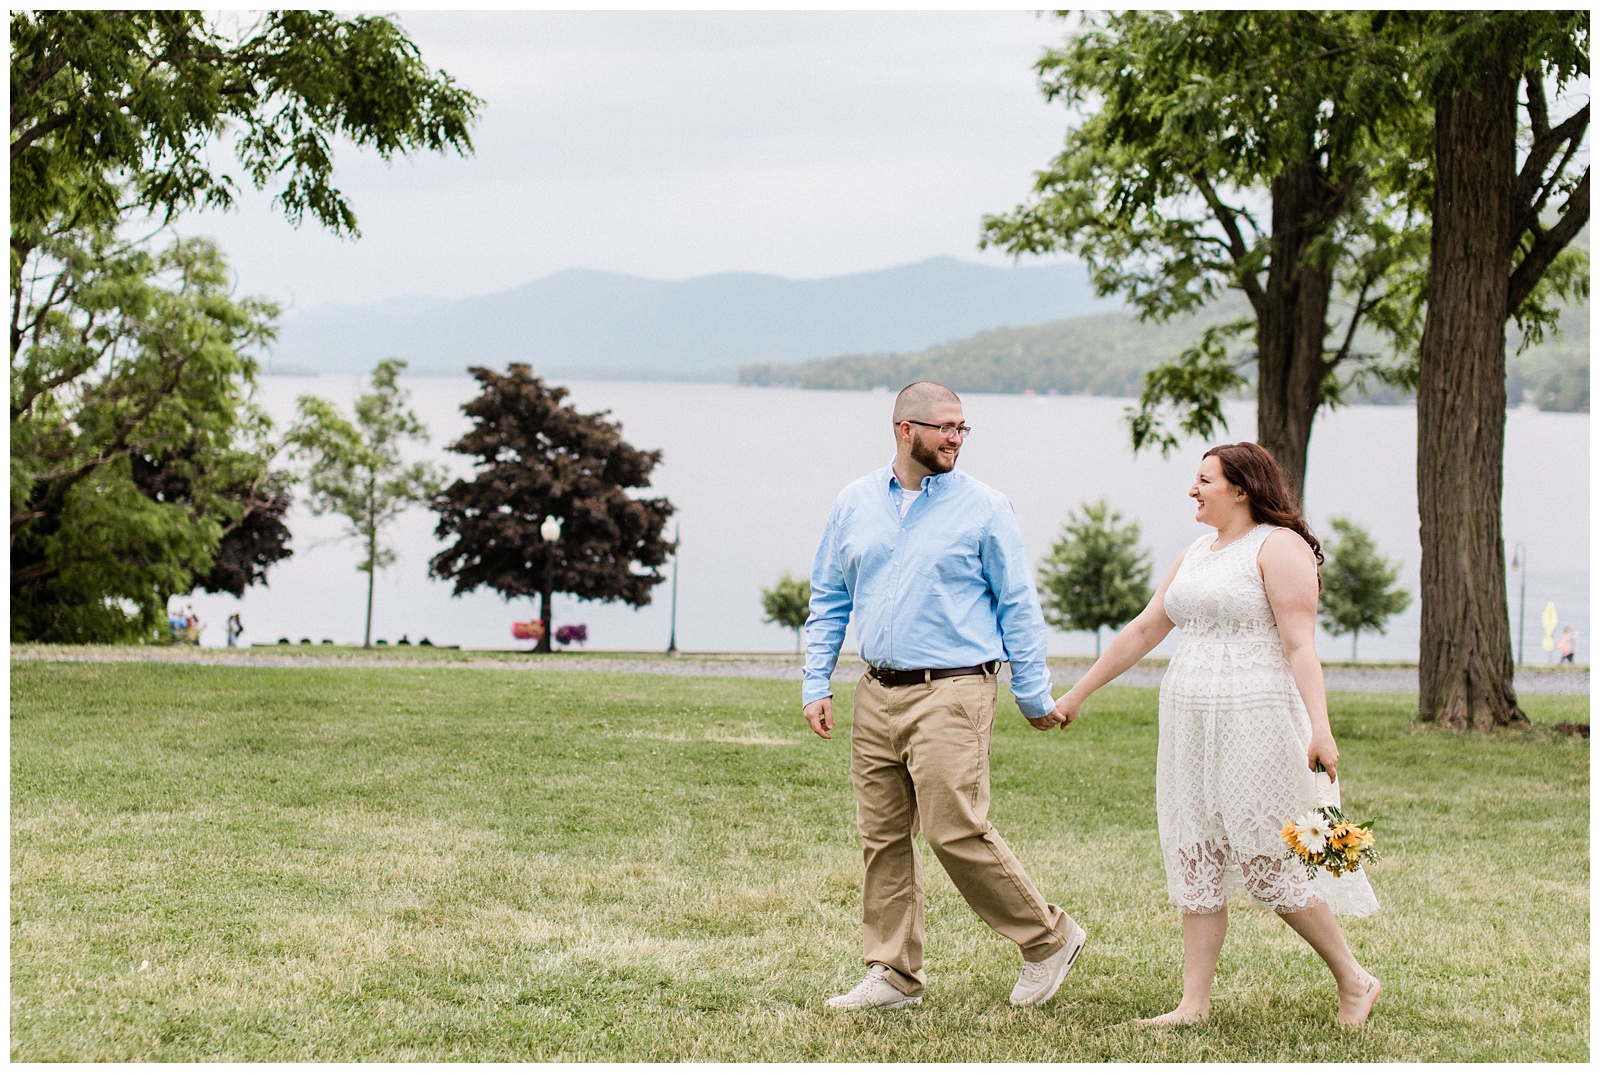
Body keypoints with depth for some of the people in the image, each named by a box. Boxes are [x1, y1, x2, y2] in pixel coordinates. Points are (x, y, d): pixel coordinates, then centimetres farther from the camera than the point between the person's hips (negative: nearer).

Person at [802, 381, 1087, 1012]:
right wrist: (816, 684, 9)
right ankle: (894, 976, 15)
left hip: (951, 694, -5)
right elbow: (828, 600, 17)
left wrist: (1035, 696, 2)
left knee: (957, 832, -12)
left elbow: (1018, 606, 2)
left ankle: (1049, 939, 5)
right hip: (877, 695, 5)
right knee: (882, 838, 6)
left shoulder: (983, 509, -1)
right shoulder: (855, 505, 10)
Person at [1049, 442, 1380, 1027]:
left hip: (1254, 719, -8)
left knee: (1269, 861, -5)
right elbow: (1142, 631, 22)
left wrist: (1320, 728, -25)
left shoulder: (1279, 546, -7)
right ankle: (1195, 1004, 9)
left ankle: (1354, 980, 9)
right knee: (1198, 863, 6)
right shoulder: (1196, 554, 17)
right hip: (1190, 725, 8)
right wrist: (1077, 693, 23)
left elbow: (1299, 644, -16)